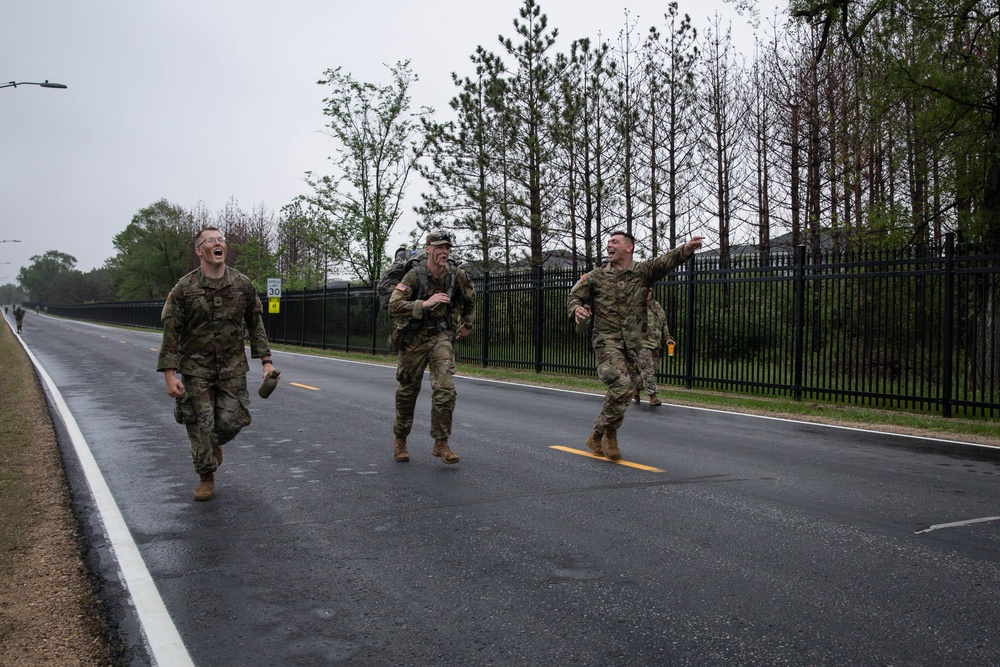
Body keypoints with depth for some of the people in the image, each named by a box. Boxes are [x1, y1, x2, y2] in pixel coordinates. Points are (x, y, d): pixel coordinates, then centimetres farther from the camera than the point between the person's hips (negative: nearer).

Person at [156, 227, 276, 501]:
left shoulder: (243, 285, -1)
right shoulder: (184, 288, -9)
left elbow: (255, 324, 7)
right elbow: (171, 332, -8)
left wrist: (266, 360, 2)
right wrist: (169, 374, -13)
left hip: (232, 368, 2)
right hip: (196, 368, -2)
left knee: (231, 421, 1)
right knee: (200, 426, 2)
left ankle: (215, 443, 37)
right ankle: (206, 479, 20)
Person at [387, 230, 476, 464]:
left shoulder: (457, 275, -6)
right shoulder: (414, 275, -17)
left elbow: (470, 297, 16)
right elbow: (394, 306, -27)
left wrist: (467, 323, 22)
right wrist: (426, 303, -36)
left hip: (442, 336, 2)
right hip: (414, 338, -2)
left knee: (445, 388, -15)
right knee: (408, 390, 10)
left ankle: (441, 443, -4)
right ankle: (400, 438, 32)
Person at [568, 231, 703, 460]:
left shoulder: (643, 271, 5)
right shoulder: (596, 276, 7)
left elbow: (666, 261, -11)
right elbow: (574, 296, 12)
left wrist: (686, 249, -32)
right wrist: (577, 309, -13)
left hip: (632, 344, 3)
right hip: (606, 340, -2)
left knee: (617, 390, 9)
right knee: (621, 384, -23)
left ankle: (597, 436, 27)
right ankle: (609, 433, -5)